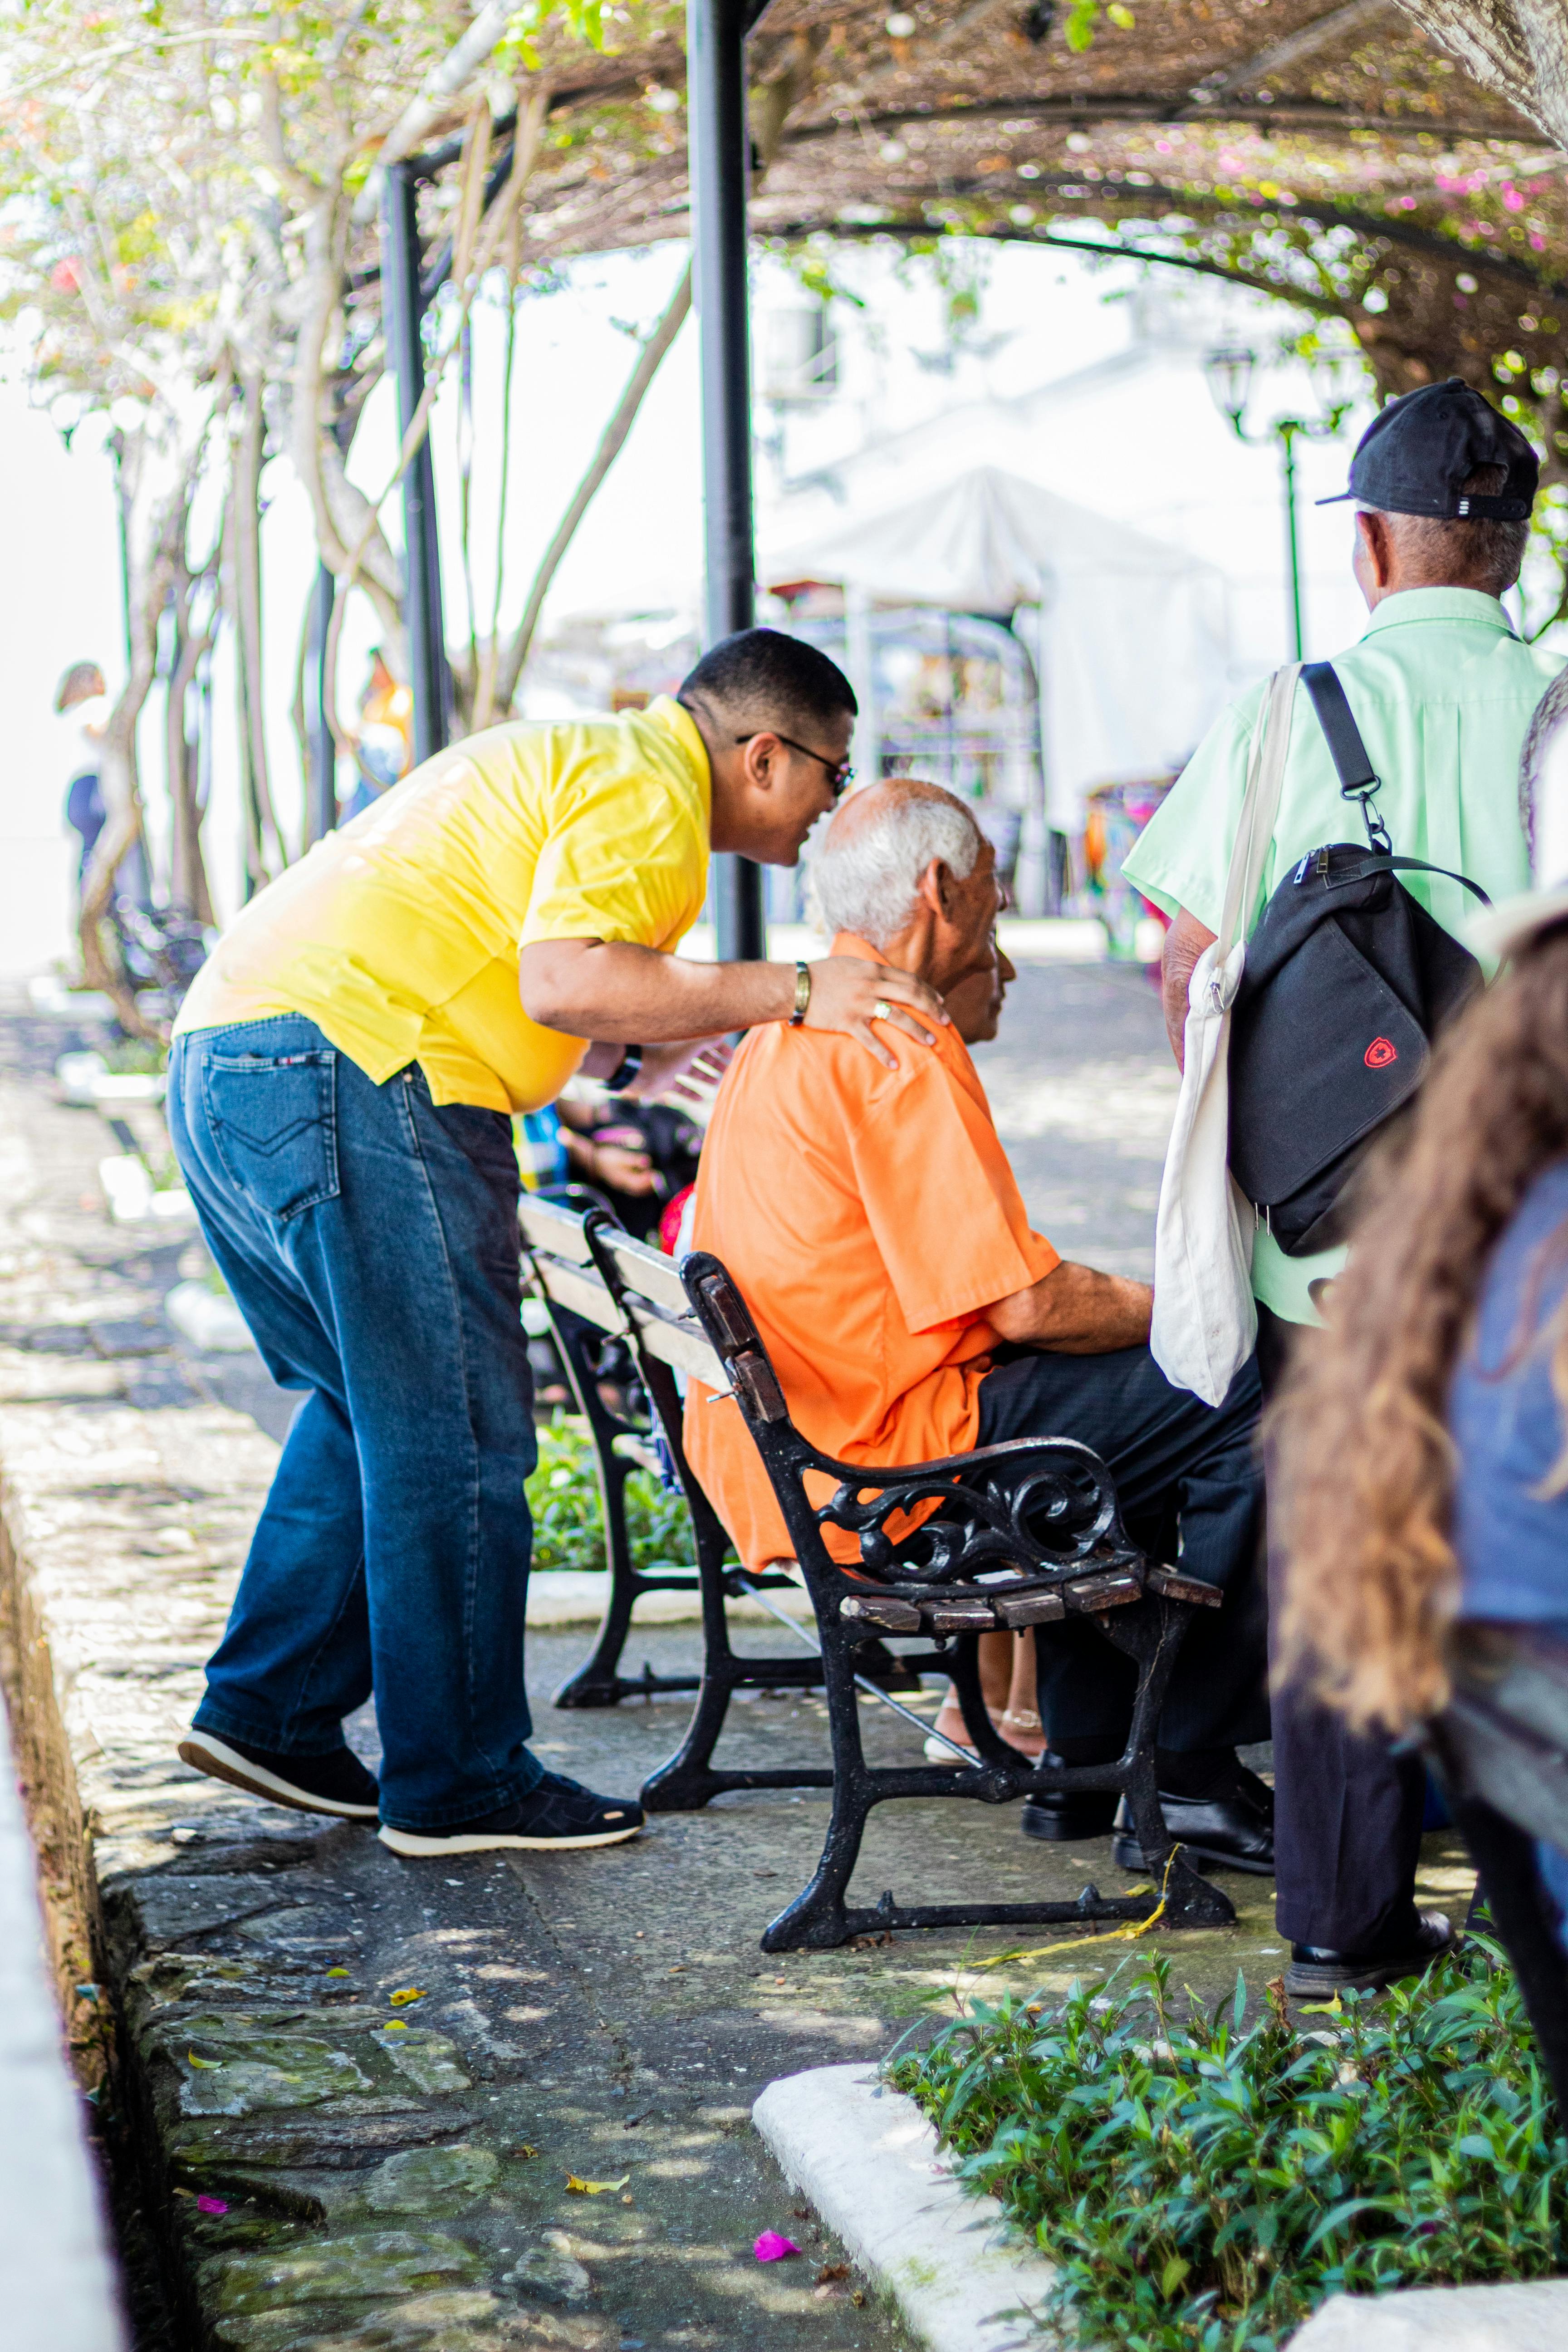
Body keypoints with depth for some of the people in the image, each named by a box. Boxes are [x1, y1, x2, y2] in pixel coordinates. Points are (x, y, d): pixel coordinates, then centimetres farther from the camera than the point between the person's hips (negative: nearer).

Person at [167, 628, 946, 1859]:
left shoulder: (575, 761, 26)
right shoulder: (647, 790, -7)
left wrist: (647, 1050, 22)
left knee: (376, 1410, 21)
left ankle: (266, 1710, 24)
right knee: (456, 1440, -3)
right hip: (350, 1071, -11)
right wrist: (789, 992, -19)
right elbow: (562, 980, -22)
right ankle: (459, 1785, 4)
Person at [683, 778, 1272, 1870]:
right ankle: (1186, 1782, -2)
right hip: (876, 1462, -11)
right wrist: (1176, 1311, -2)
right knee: (1242, 1404, -10)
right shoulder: (903, 1053, -17)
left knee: (1109, 1388, 30)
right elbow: (1027, 1302, -18)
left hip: (773, 1462, 11)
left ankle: (1087, 1759, 27)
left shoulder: (781, 1037, 16)